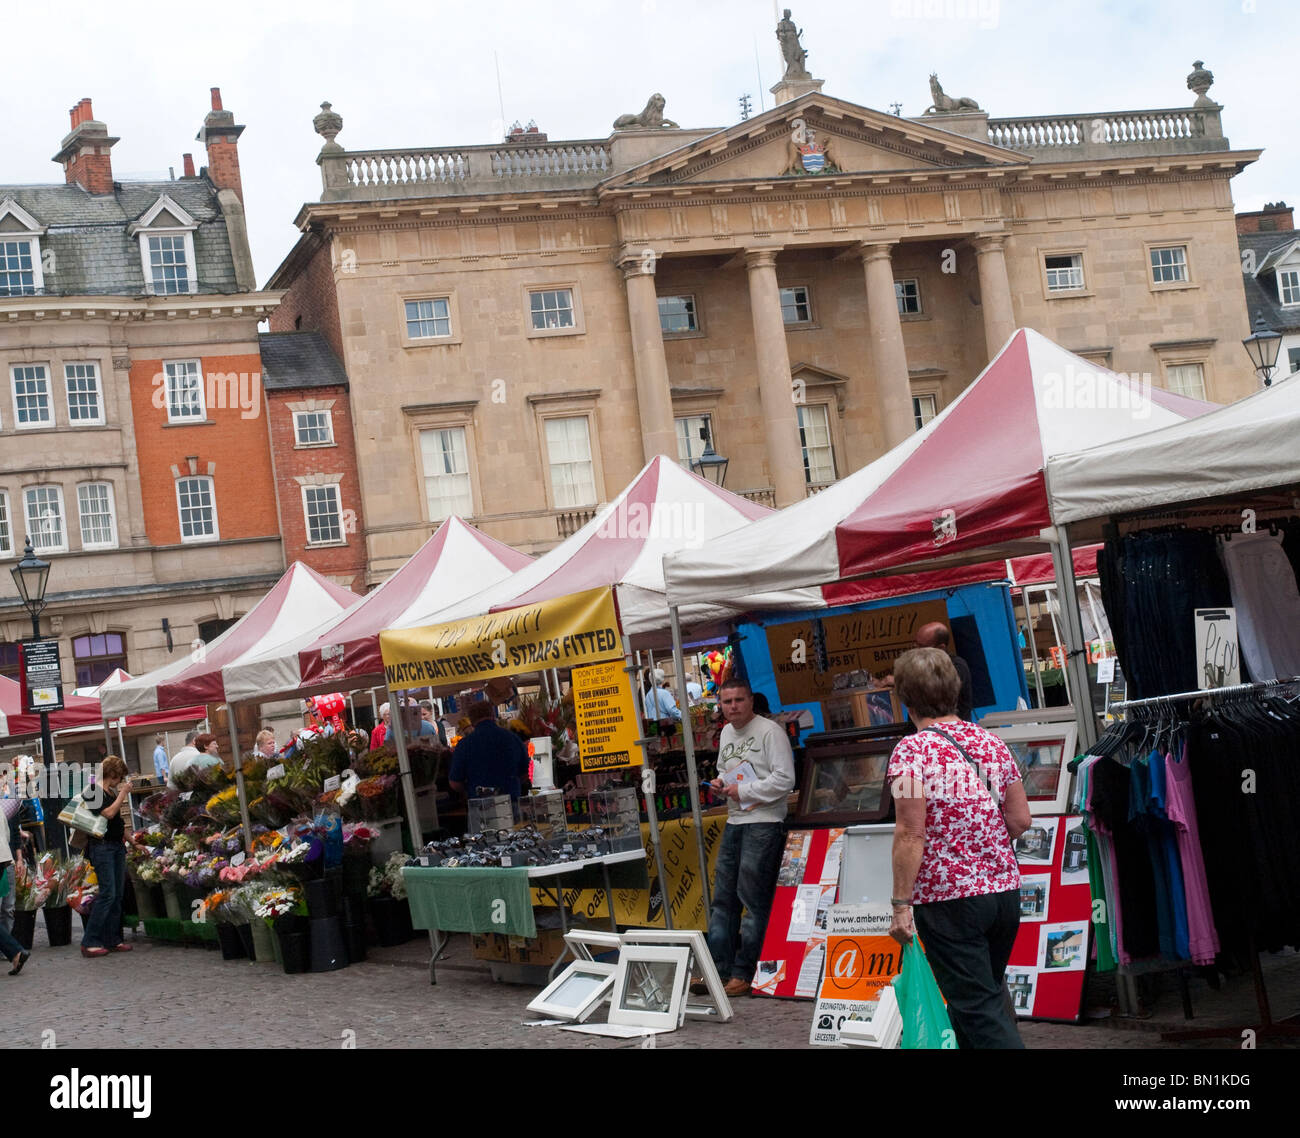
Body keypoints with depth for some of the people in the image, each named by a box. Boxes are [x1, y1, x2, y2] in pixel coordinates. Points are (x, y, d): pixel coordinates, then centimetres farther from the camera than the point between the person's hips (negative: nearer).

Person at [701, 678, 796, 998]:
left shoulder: (770, 732, -10)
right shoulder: (726, 733, 16)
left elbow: (785, 780, -16)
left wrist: (744, 791, -13)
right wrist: (720, 782, 8)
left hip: (764, 823, -8)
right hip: (735, 822, 8)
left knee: (753, 900, -6)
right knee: (723, 898, 8)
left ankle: (744, 974, -2)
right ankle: (718, 969, 12)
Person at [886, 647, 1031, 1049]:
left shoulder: (911, 752, -12)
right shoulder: (992, 744, 6)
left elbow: (911, 834, -17)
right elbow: (1020, 821, 7)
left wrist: (901, 903, -14)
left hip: (948, 898, -6)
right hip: (1005, 891, 6)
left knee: (975, 1006, -1)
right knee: (991, 992, 23)